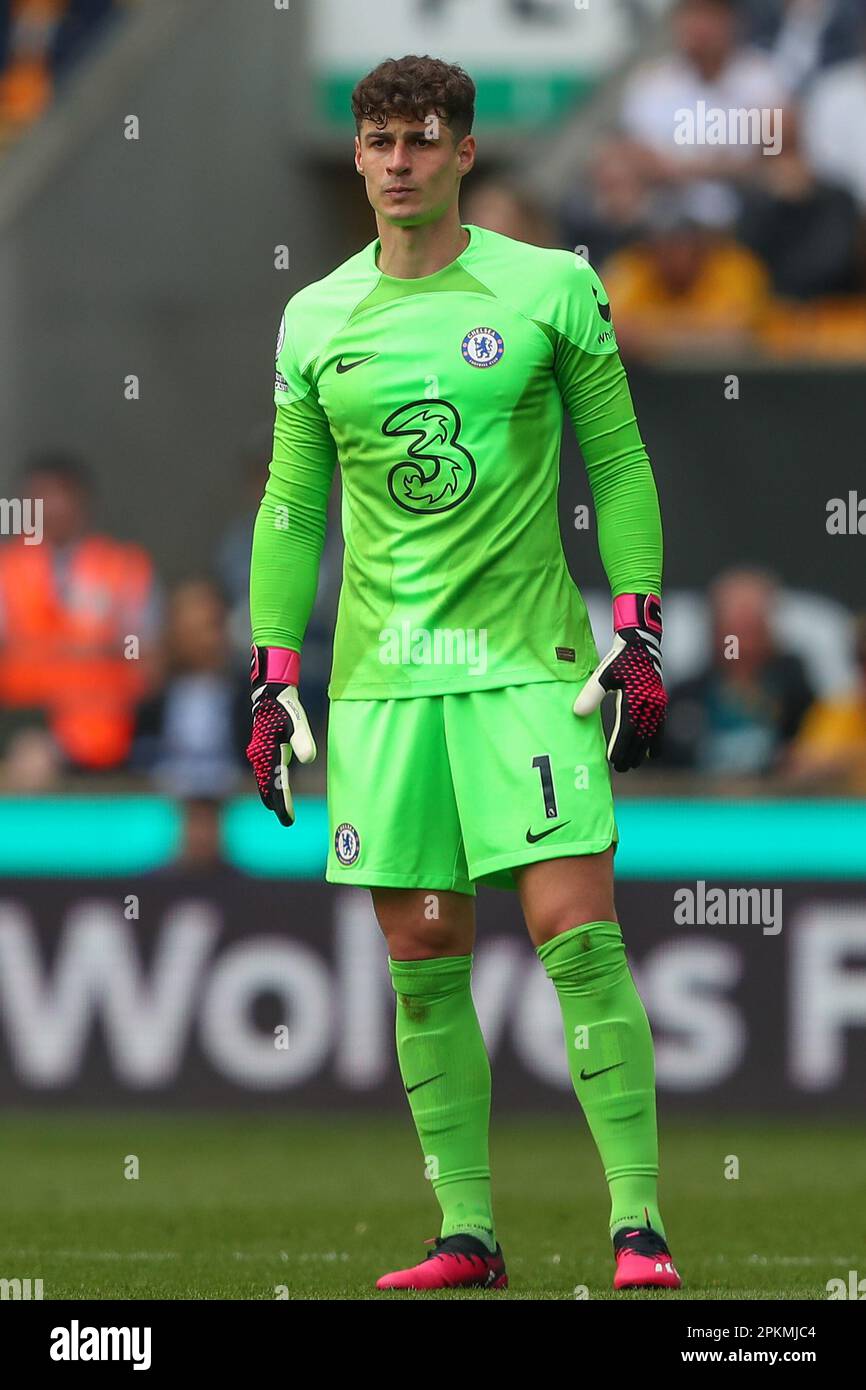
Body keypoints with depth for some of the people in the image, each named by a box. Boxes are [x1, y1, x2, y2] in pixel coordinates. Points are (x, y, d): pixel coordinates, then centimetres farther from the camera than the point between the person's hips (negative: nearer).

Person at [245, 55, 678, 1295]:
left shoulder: (552, 289, 1)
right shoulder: (316, 321, 9)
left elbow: (619, 467, 5)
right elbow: (290, 508, 16)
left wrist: (639, 637, -2)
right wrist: (273, 680, 11)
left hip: (528, 662, -3)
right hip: (381, 677, 3)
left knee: (577, 929, -11)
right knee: (423, 954, 2)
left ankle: (639, 1223, -10)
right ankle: (468, 1232, 7)